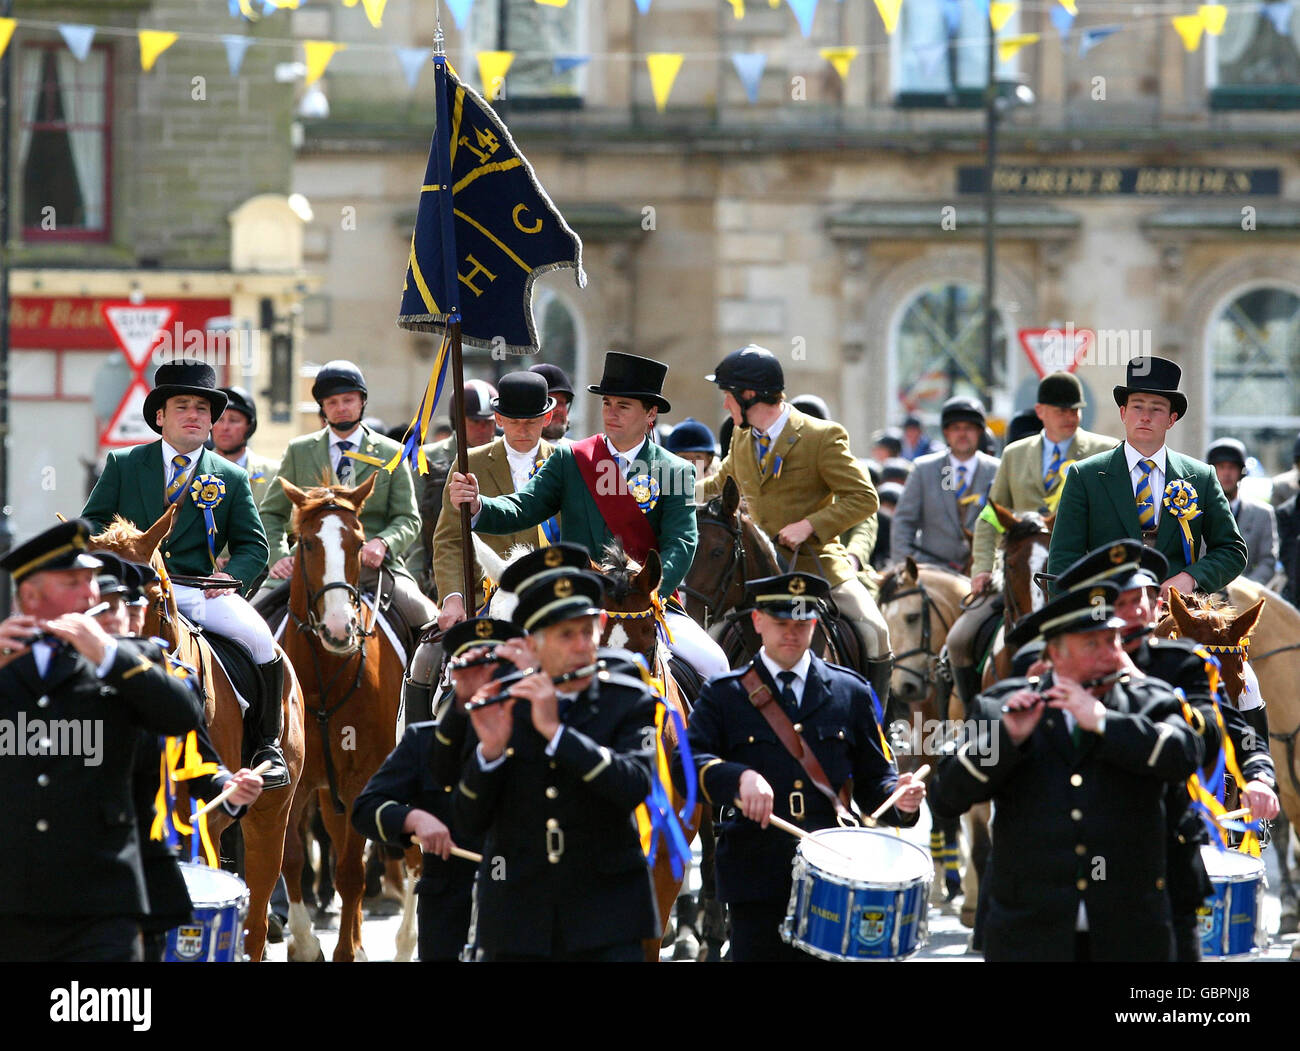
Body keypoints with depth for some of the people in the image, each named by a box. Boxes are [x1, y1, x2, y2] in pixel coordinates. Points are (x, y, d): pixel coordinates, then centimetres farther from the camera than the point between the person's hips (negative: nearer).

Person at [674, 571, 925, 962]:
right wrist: (740, 777, -26)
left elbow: (874, 776, 15)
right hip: (756, 881, -1)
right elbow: (686, 764, -7)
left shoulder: (851, 692, 13)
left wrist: (898, 799, -8)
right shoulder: (724, 695, 7)